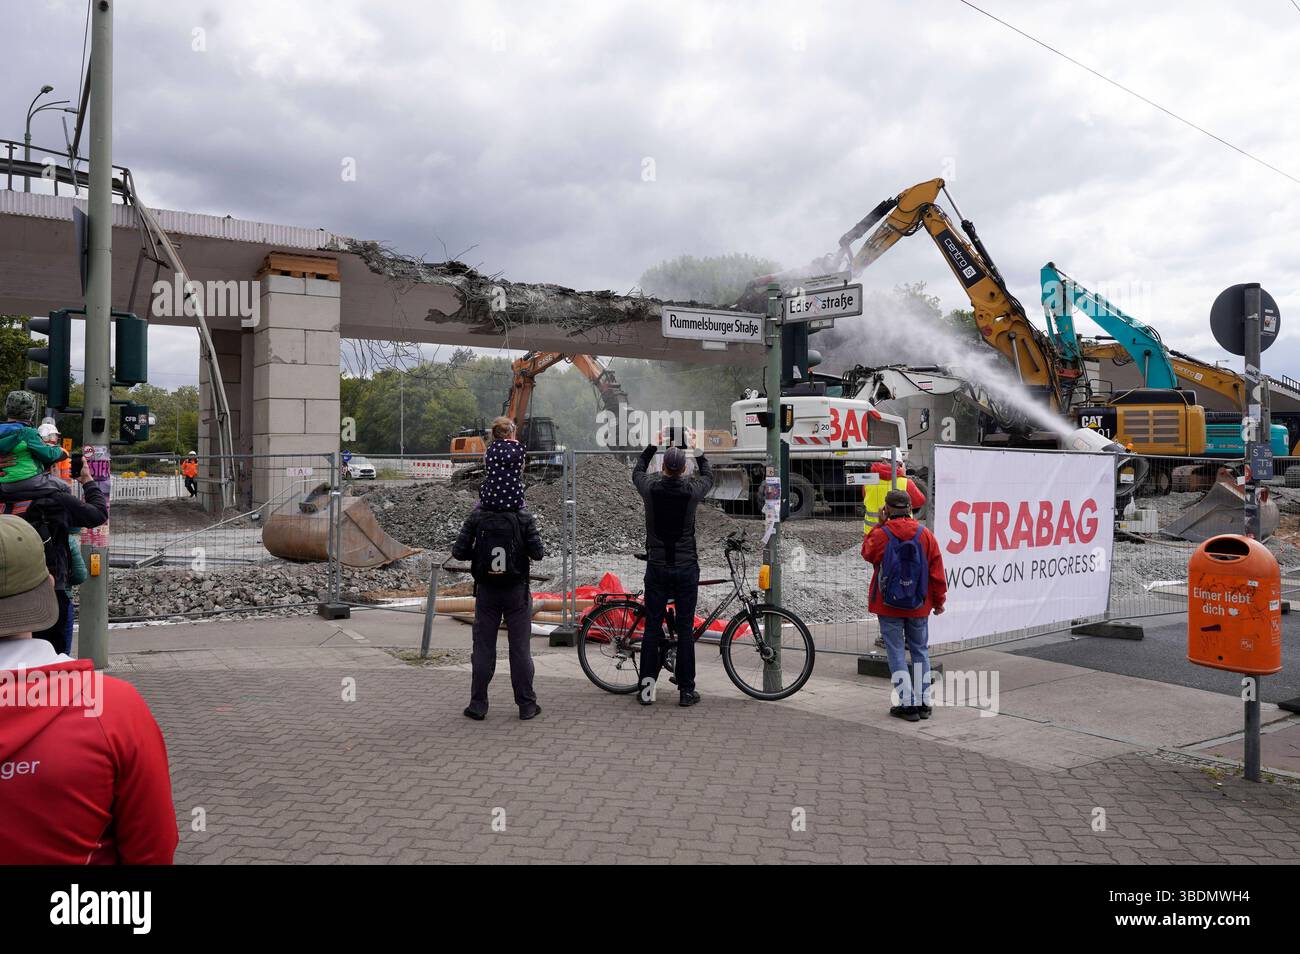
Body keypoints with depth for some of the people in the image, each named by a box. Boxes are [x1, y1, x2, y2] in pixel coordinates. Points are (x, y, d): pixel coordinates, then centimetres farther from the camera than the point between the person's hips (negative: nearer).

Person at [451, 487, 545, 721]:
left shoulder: (477, 516, -5)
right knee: (520, 649, 6)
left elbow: (458, 551, -6)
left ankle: (478, 706, 12)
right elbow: (537, 553, -9)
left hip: (486, 590, 1)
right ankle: (526, 705, 11)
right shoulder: (524, 517, -8)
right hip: (517, 590, -1)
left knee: (483, 648, 8)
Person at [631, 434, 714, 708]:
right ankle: (686, 690, 7)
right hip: (686, 569, -1)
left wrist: (653, 446, 27)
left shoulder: (651, 487, -6)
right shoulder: (692, 490, -9)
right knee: (685, 629, 3)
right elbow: (708, 476, 16)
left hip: (656, 569, 1)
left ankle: (647, 687, 5)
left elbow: (637, 471, 19)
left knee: (652, 628, 6)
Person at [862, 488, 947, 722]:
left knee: (896, 652, 4)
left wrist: (878, 525, 12)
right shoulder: (925, 535, -2)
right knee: (920, 651, 15)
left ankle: (907, 704, 2)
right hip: (919, 606, 3)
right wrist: (939, 600, 13)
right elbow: (937, 570, 3)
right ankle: (923, 703, 18)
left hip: (888, 606, -3)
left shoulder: (880, 535, -11)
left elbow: (867, 553, 10)